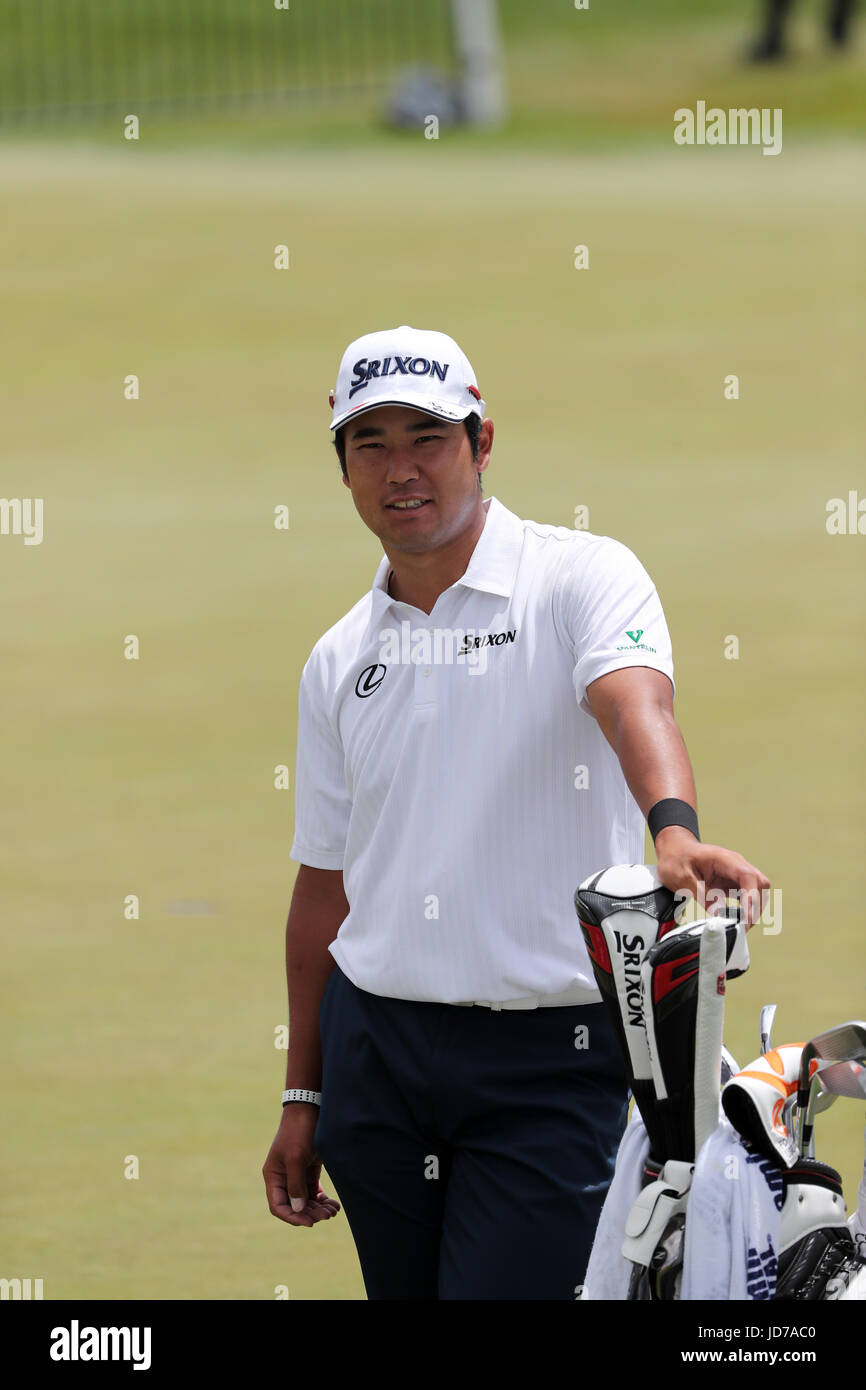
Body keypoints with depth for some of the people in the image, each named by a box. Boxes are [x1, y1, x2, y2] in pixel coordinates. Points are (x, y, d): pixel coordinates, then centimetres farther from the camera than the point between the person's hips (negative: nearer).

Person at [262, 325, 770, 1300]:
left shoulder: (580, 579, -5)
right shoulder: (339, 661, 12)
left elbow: (635, 705, -25)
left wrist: (675, 834, -47)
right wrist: (301, 1098, 16)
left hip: (549, 1055, -5)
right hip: (375, 1047, 5)